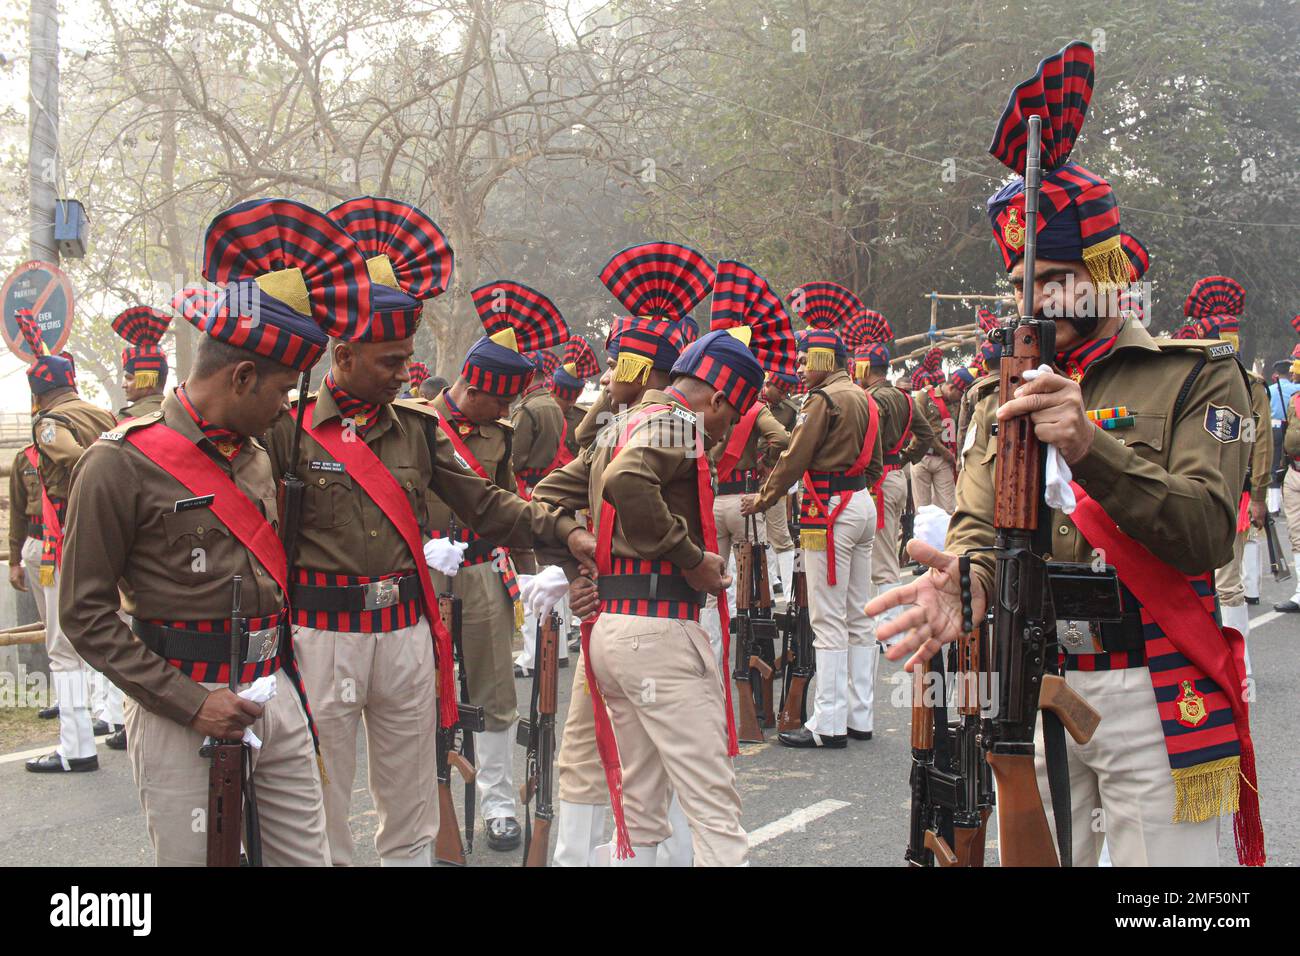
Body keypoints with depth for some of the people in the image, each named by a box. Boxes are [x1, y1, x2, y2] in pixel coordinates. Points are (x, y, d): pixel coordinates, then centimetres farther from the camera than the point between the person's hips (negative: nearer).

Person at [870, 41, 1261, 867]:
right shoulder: (1002, 395, 12)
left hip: (1155, 701, -4)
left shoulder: (1195, 374, 0)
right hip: (1032, 691, 4)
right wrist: (969, 578, -23)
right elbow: (982, 523, 2)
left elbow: (1209, 532, -12)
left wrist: (1092, 449, -26)